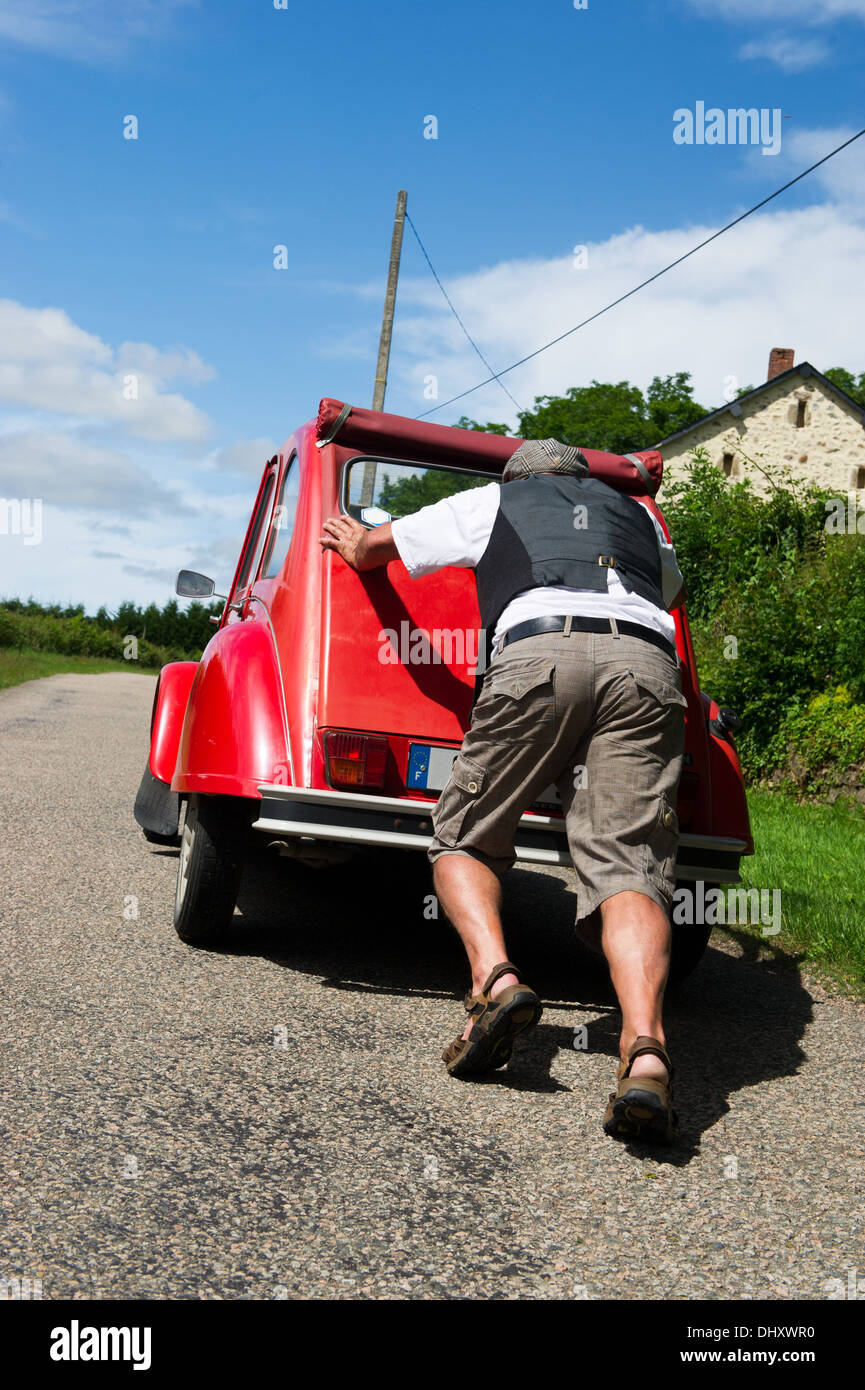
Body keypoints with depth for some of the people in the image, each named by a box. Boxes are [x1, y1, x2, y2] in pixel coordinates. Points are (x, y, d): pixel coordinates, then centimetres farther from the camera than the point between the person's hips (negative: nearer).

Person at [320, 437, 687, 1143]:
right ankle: (645, 1050, -31)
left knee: (464, 840, 11)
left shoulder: (492, 500, 30)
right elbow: (673, 589, 60)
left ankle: (495, 979, -15)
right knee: (629, 868, -9)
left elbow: (373, 547, 40)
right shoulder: (635, 512, 38)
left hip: (540, 652, -2)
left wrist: (353, 541, 64)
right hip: (648, 662, 3)